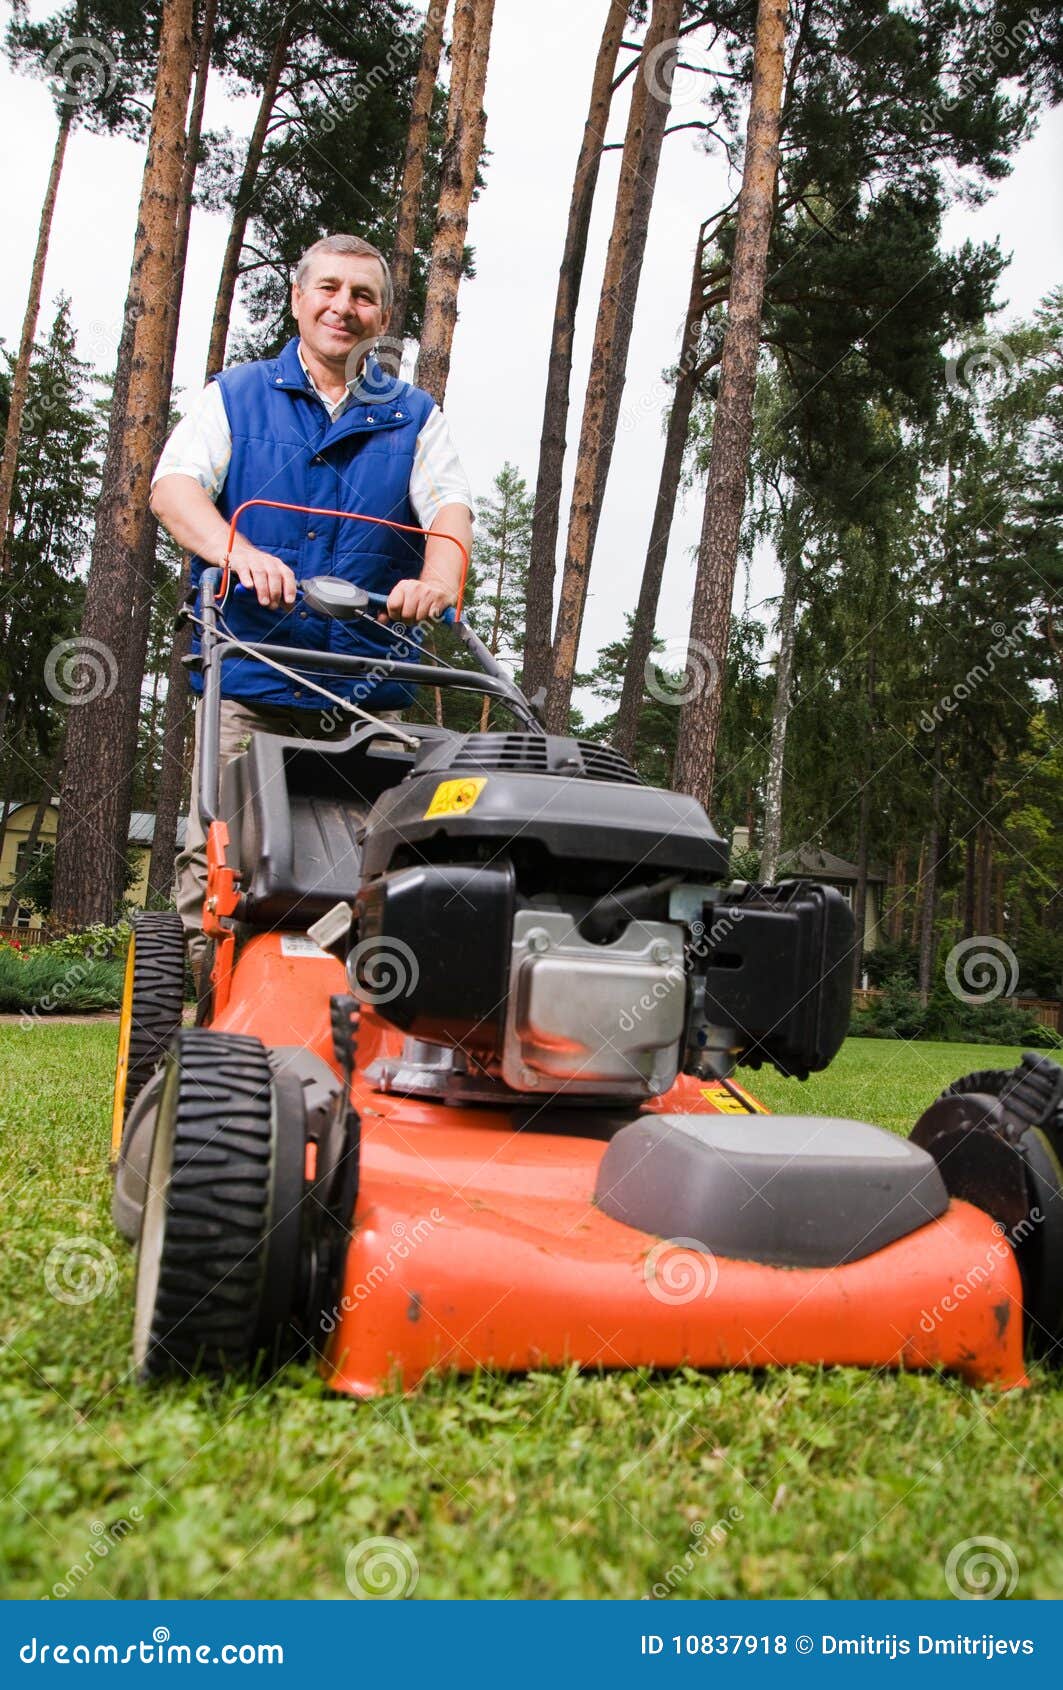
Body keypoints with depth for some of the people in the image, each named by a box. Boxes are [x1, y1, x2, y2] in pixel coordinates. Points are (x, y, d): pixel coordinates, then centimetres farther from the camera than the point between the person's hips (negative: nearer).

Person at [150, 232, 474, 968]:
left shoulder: (414, 417, 18)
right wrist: (241, 552, -22)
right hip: (249, 681, 0)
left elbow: (450, 507, 1)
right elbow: (173, 486, -1)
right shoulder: (234, 397, 15)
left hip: (369, 690, 1)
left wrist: (439, 578, -23)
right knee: (218, 857, -7)